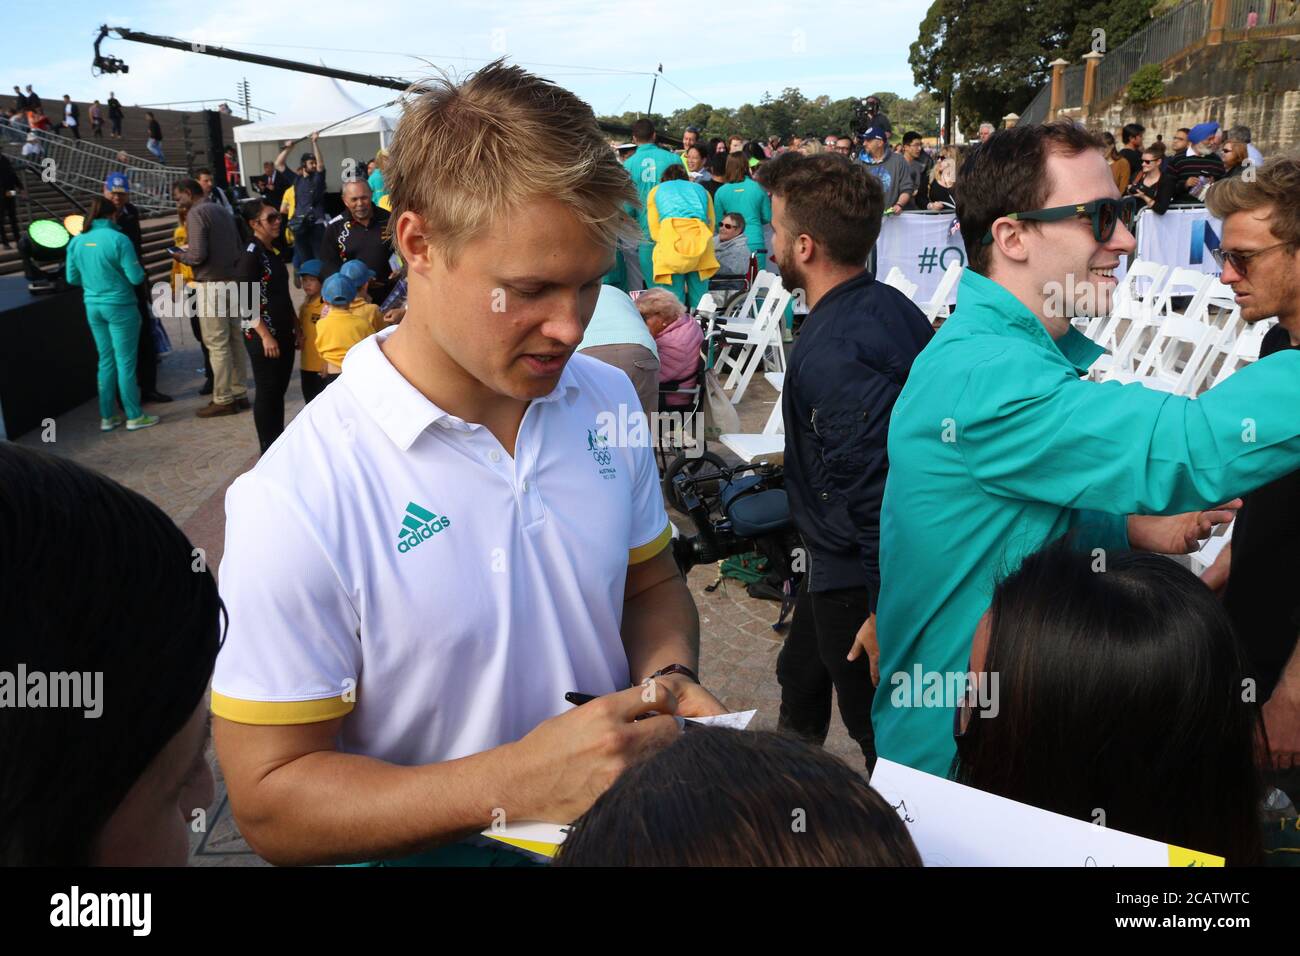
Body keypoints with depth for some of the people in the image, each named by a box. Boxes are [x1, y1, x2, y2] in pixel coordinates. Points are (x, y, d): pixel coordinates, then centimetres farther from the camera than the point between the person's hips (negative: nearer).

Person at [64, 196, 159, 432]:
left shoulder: (77, 241, 3)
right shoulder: (117, 239, -15)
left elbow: (72, 278, 9)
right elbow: (136, 277, -16)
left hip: (93, 306, 6)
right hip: (120, 307, -6)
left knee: (106, 361, 15)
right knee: (126, 362, 2)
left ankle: (107, 417, 20)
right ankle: (134, 416, 10)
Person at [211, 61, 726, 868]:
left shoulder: (609, 400, -5)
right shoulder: (297, 500, -21)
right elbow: (269, 800, -16)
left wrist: (668, 678, -11)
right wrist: (517, 784, -26)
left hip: (621, 825, 2)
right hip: (435, 850, -2)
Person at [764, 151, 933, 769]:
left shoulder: (833, 354, -30)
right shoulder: (891, 306, 0)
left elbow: (879, 496, -32)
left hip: (857, 576, -11)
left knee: (884, 736, 9)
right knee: (800, 675, 31)